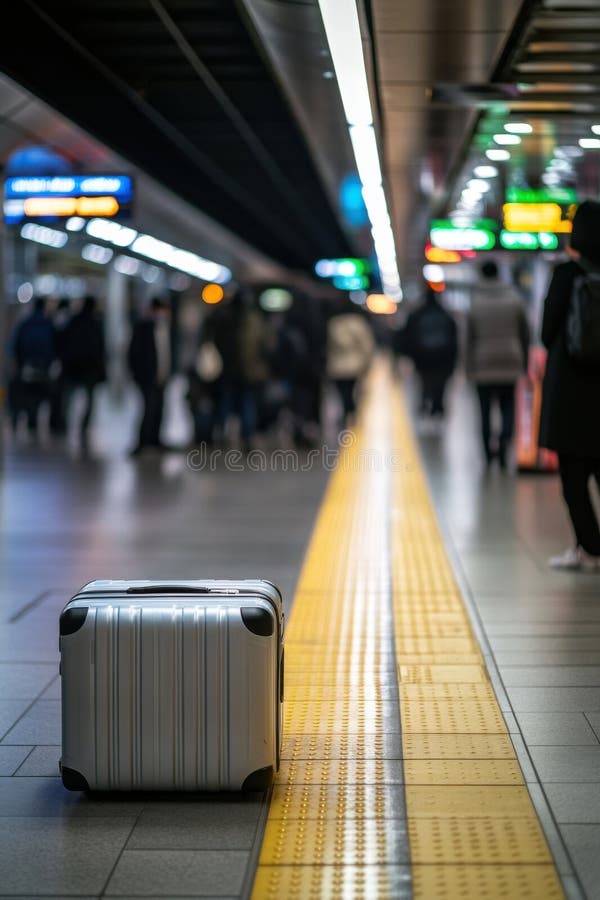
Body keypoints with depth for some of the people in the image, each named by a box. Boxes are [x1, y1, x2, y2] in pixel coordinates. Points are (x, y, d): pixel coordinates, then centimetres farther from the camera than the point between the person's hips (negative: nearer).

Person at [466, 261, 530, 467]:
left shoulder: (475, 303, -4)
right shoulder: (514, 299, 1)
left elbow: (470, 338, -3)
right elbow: (524, 332, 4)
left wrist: (470, 368, 2)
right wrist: (524, 360, 13)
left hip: (483, 365, -1)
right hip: (510, 363, 1)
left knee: (485, 409, 8)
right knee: (508, 406, 7)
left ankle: (489, 451, 7)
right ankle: (505, 439, -20)